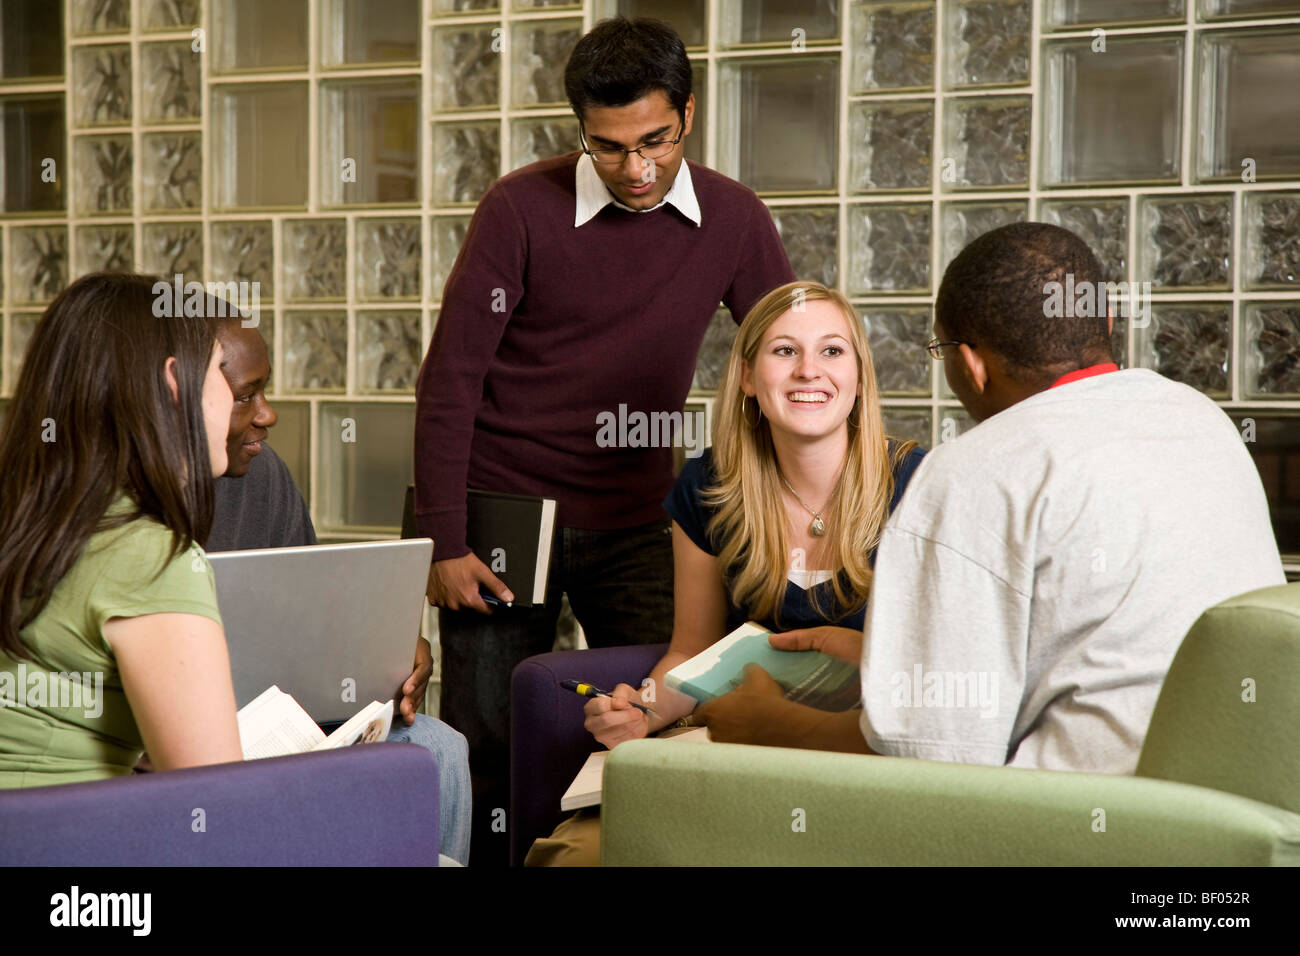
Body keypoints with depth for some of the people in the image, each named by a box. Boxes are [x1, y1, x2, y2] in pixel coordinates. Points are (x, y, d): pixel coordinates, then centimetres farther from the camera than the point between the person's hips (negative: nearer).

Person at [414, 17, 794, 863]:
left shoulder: (734, 220, -2)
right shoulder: (522, 210, -10)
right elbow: (449, 379, -8)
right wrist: (444, 543, -12)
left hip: (635, 523, 2)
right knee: (488, 749, 1)